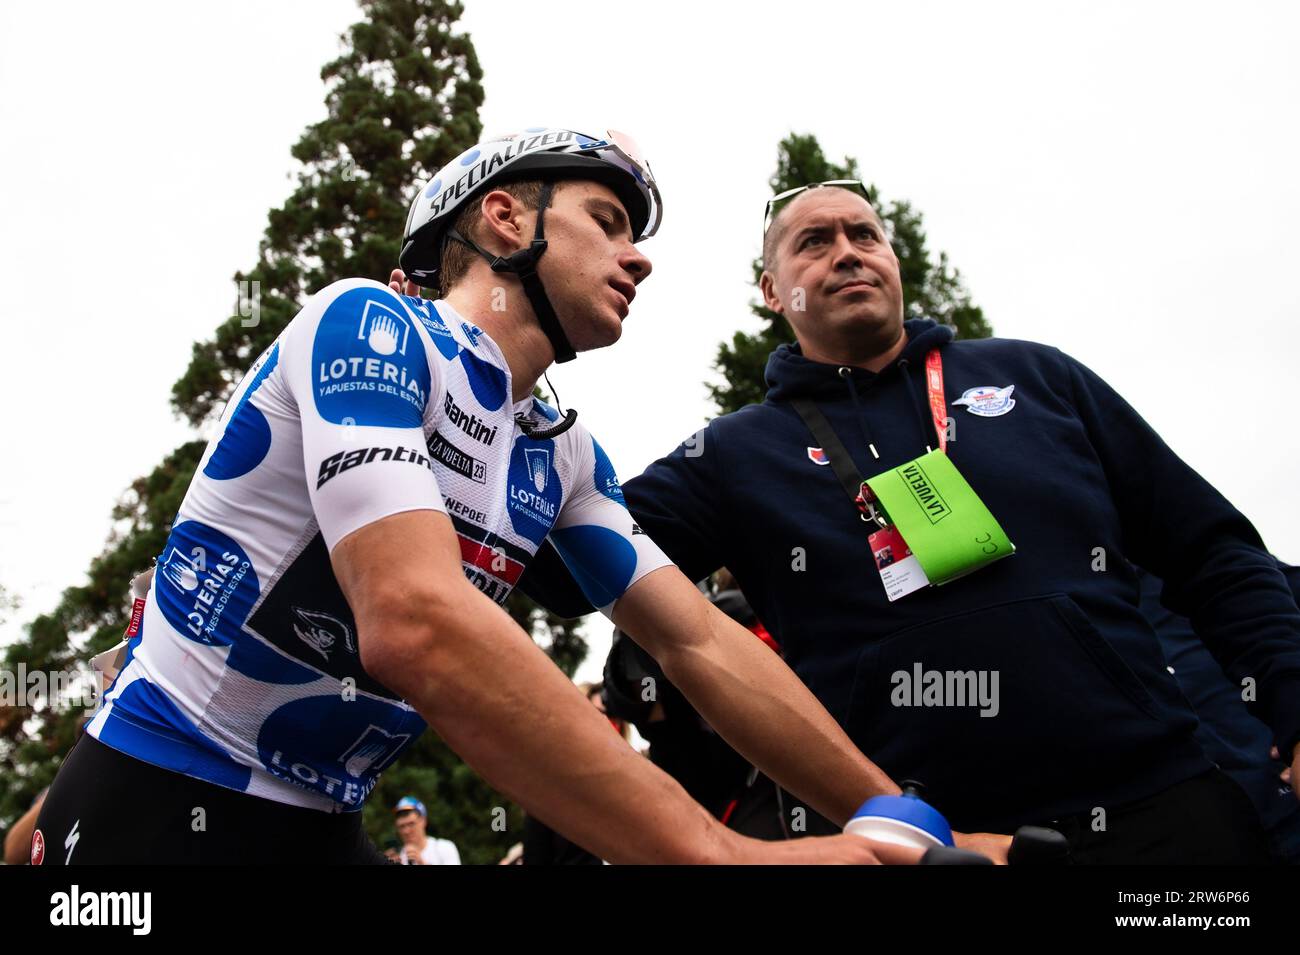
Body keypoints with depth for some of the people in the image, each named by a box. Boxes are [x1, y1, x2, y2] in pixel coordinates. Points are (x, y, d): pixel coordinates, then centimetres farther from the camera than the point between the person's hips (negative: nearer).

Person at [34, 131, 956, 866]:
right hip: (169, 808, -7)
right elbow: (417, 624, -31)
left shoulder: (564, 457, 6)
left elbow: (704, 646, 2)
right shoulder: (369, 324, -17)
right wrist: (723, 851, -34)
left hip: (323, 828, 7)